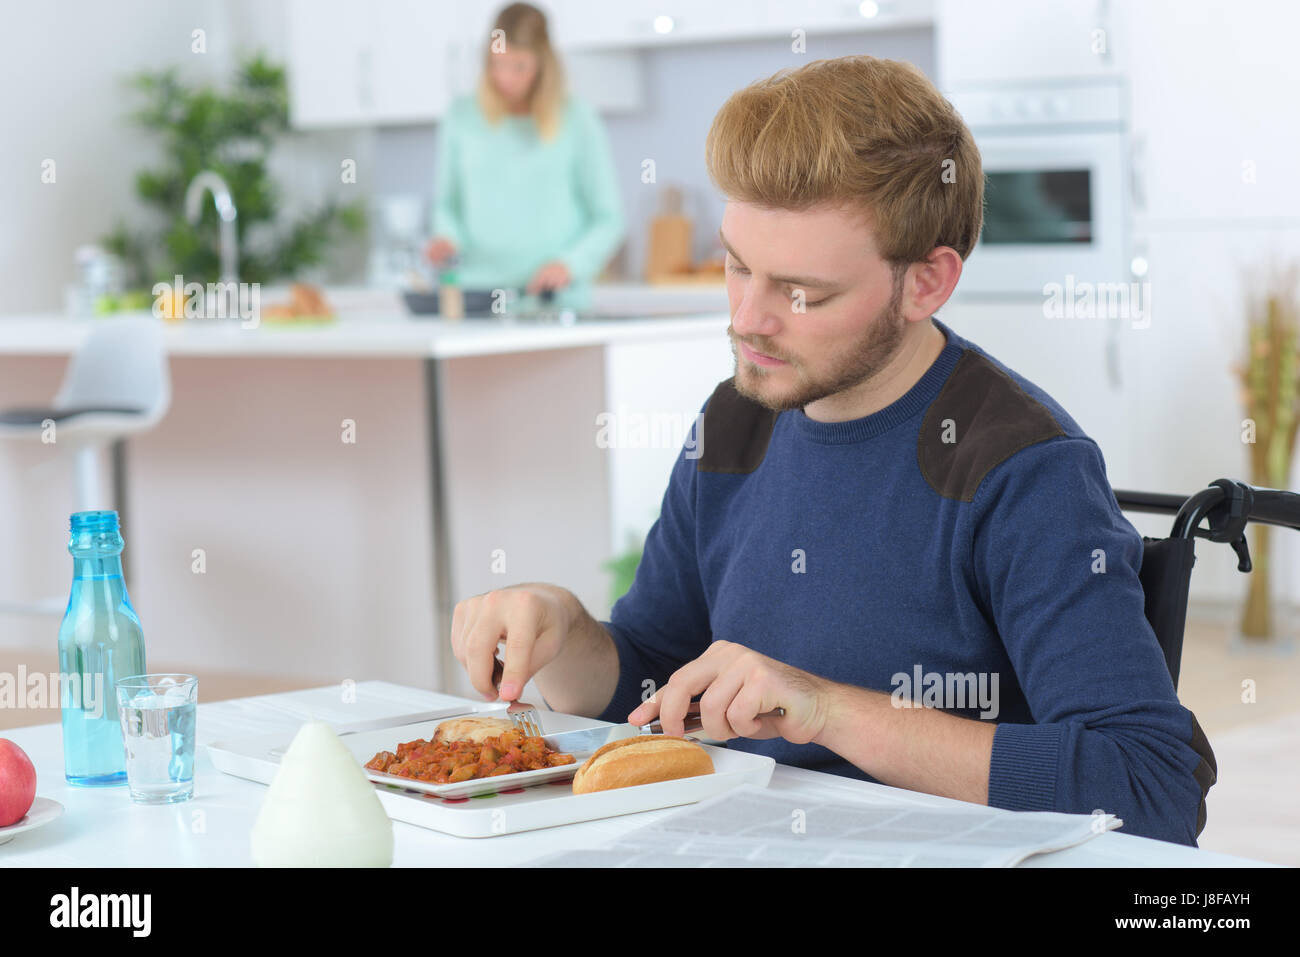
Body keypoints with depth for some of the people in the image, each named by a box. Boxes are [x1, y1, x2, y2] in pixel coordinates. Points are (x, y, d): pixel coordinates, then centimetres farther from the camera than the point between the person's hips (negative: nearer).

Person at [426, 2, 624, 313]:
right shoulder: (462, 118, 10)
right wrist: (447, 238, -1)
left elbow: (609, 220, 6)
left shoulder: (577, 121, 4)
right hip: (477, 293, 2)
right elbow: (446, 203, 20)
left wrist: (570, 264, -8)